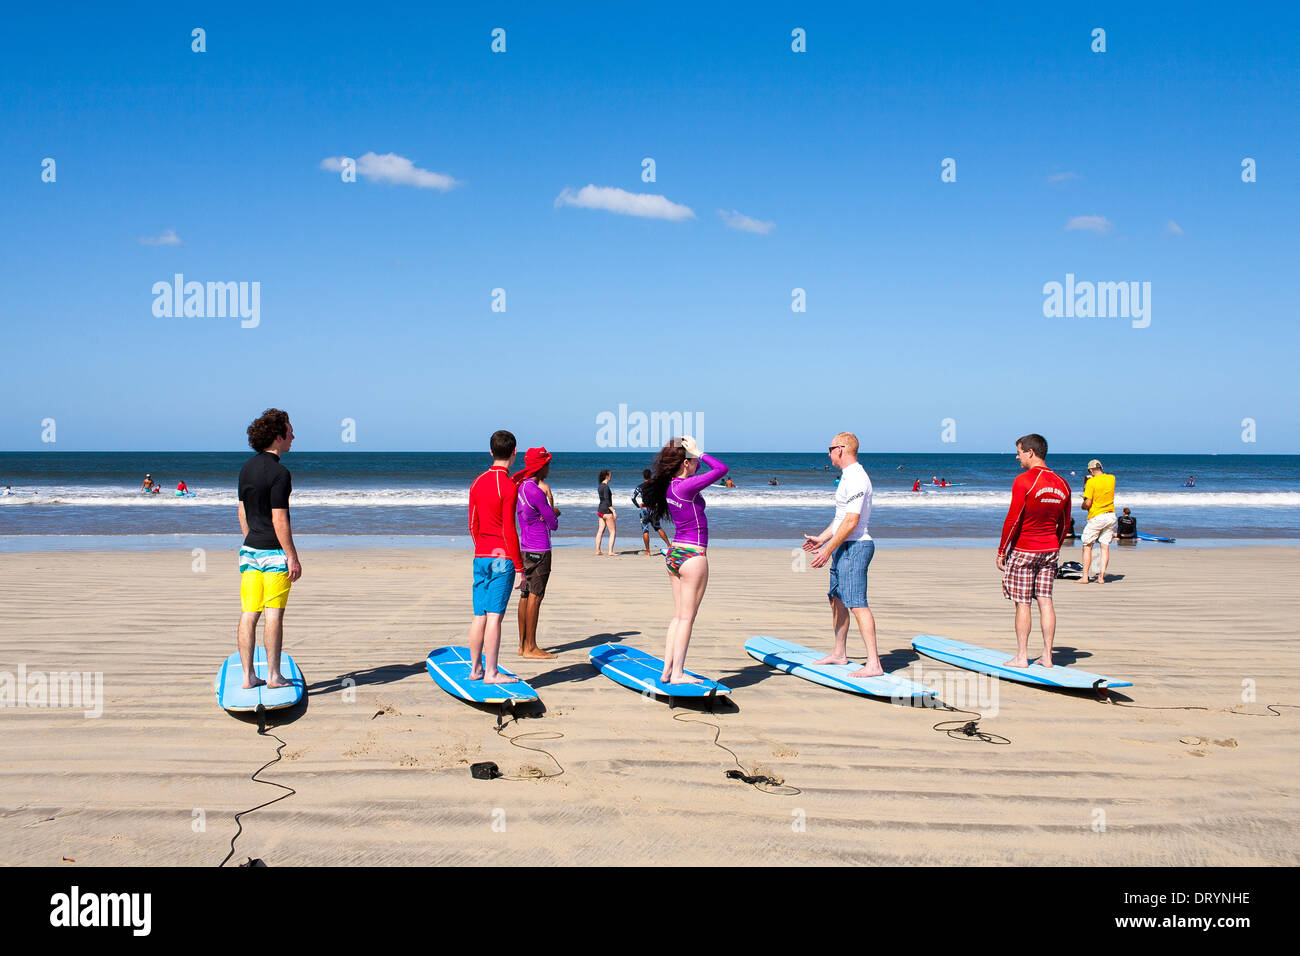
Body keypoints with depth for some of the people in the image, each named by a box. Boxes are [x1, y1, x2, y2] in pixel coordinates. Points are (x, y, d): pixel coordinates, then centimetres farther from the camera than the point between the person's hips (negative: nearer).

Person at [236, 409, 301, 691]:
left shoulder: (246, 468, 9)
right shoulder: (279, 473, -15)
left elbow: (242, 512, 15)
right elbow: (279, 519, -17)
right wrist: (292, 557, -14)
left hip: (250, 549, 7)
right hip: (274, 551, -7)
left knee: (248, 614, 6)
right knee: (273, 615, -2)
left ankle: (248, 675, 10)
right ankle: (273, 676, 2)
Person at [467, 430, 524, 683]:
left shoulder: (477, 483, 9)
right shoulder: (509, 486, -12)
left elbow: (473, 526, 13)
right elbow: (509, 531, -15)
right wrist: (519, 568, -11)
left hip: (480, 557, 7)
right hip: (502, 558, -7)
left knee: (479, 614, 12)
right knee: (494, 615, -4)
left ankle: (475, 668, 20)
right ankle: (491, 672, 0)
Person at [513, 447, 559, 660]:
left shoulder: (521, 487, 14)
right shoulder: (536, 491, -16)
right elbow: (553, 523, -10)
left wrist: (551, 512, 1)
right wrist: (553, 516, 10)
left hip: (525, 548, 10)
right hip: (539, 550, -10)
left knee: (525, 595, 11)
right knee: (535, 596, -6)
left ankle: (523, 644, 16)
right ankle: (530, 647, -3)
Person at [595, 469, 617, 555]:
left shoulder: (600, 486, 11)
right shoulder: (606, 487, -17)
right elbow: (607, 501, -21)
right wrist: (613, 511, -20)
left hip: (600, 510, 9)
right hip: (607, 511, -9)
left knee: (600, 531, 10)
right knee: (613, 532, -2)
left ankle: (597, 550, 10)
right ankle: (610, 551, -5)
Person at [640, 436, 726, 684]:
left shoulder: (668, 486, 6)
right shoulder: (686, 486, -17)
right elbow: (721, 469, -15)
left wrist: (693, 452, 14)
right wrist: (699, 452, -7)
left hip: (674, 552, 9)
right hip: (693, 555, -9)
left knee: (678, 616, 14)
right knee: (687, 617, -1)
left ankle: (667, 670, 16)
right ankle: (677, 673, 3)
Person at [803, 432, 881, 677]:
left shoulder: (856, 479, -17)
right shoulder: (848, 477, 17)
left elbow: (851, 521, -22)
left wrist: (827, 550, -20)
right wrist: (822, 538, 24)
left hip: (854, 547, -11)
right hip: (844, 547, 11)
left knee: (857, 604, -15)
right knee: (837, 599, 18)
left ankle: (873, 663, -16)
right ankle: (839, 654, 30)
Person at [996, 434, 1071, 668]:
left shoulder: (1023, 481, -14)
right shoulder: (1062, 484, 6)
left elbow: (1013, 520, -15)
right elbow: (1064, 523, 12)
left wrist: (1001, 551, -8)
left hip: (1024, 549, -6)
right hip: (1049, 549, 6)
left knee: (1022, 603, 1)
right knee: (1045, 601, 8)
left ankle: (1021, 656, 4)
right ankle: (1047, 655, 10)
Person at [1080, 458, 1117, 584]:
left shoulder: (1091, 482, -13)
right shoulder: (1112, 478, 4)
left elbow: (1088, 503, -15)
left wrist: (1083, 506, 4)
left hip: (1096, 517, -5)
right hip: (1111, 516, 5)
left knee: (1087, 546, 4)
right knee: (1105, 546, 7)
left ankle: (1085, 576, 2)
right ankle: (1101, 577, 3)